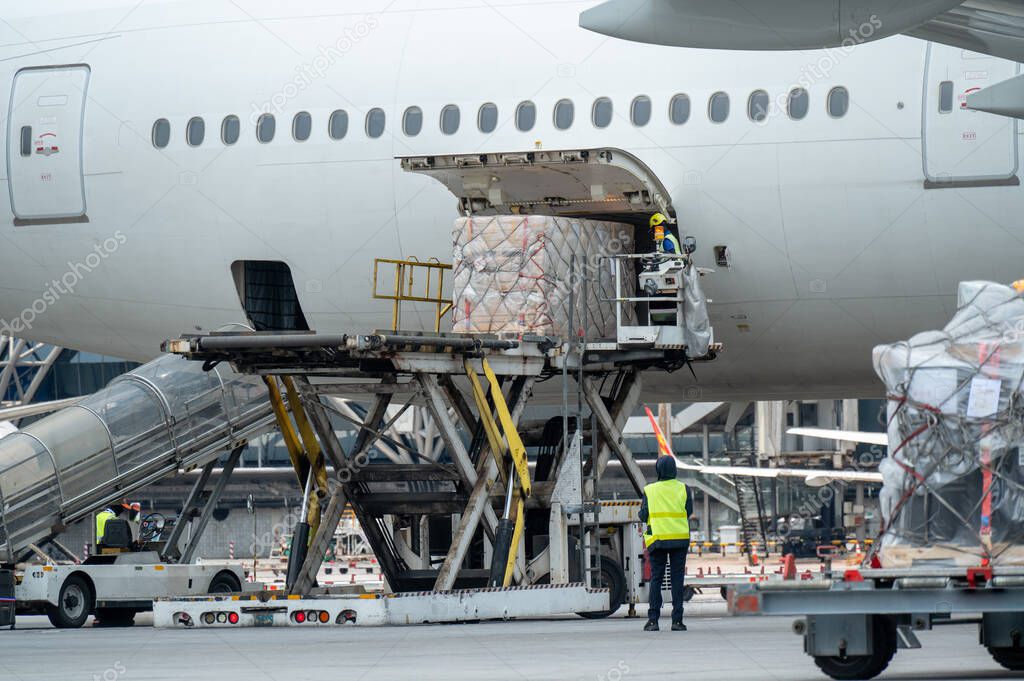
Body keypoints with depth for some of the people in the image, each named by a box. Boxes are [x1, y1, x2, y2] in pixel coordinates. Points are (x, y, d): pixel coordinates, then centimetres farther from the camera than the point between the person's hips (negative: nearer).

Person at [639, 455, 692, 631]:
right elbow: (689, 512, 4)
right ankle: (677, 620, -1)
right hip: (680, 538, 0)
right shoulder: (683, 489, -1)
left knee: (656, 579, 5)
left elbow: (643, 516, 1)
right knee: (677, 579, 3)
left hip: (657, 539, 0)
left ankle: (653, 620, -2)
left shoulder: (649, 491, -1)